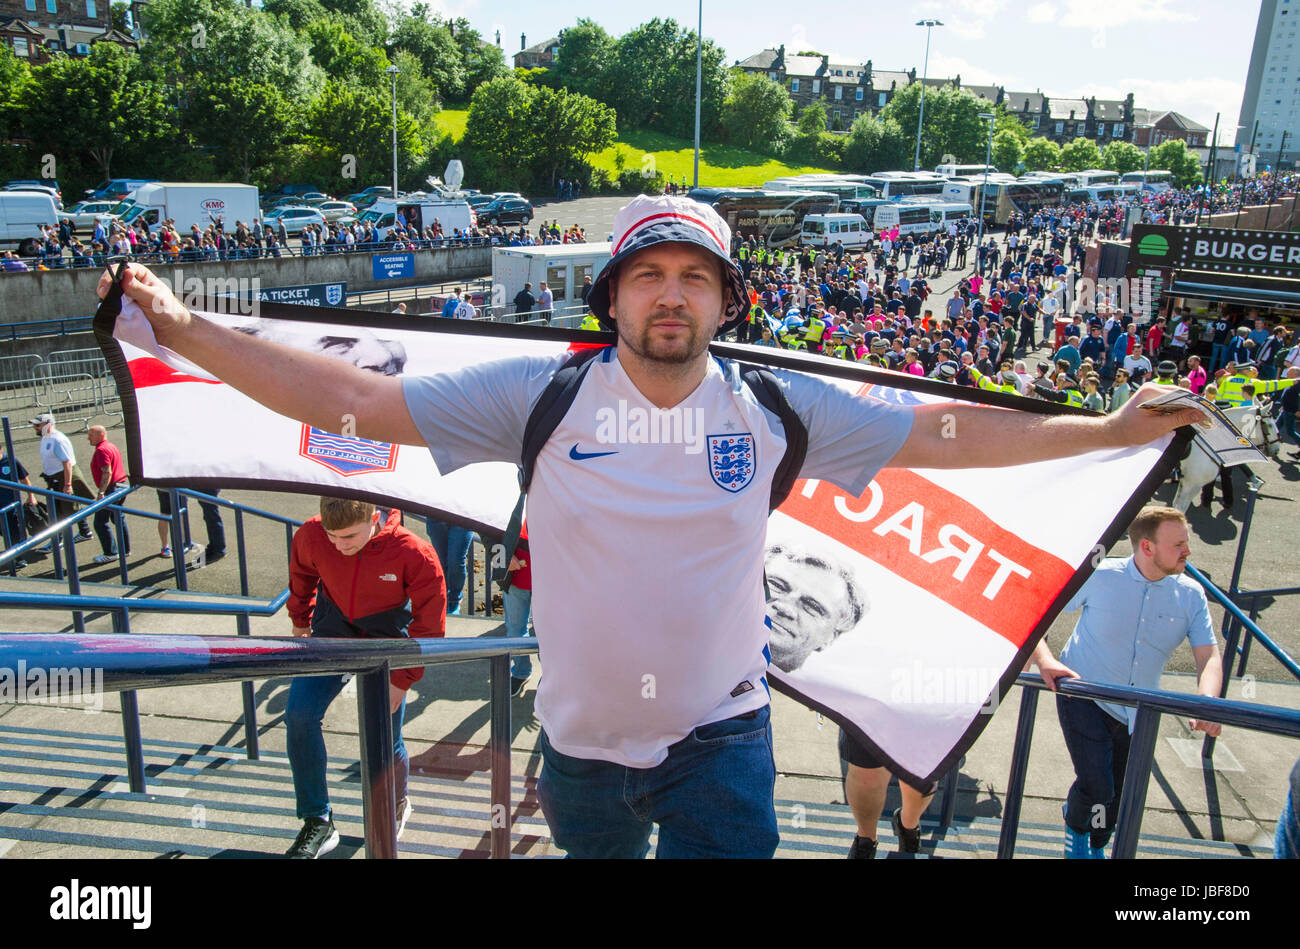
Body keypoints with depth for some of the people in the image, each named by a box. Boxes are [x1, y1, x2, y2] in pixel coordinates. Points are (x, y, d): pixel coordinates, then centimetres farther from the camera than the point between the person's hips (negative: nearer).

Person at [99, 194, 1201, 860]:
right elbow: (353, 397, -15)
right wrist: (186, 331, -19)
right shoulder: (542, 392, -14)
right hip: (581, 740, 1)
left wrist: (1111, 430, -6)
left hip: (720, 738, 0)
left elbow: (946, 433, -6)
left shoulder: (777, 408, -10)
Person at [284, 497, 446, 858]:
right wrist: (300, 622, 17)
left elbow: (429, 623, -15)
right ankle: (317, 824, 5)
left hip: (386, 637, -3)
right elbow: (302, 575, 6)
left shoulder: (413, 554, -28)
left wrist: (402, 679, -13)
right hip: (333, 628, 3)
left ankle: (396, 807, 32)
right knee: (299, 716, -12)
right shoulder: (311, 536, -20)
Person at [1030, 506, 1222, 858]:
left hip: (1137, 712, 4)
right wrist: (1045, 660, -29)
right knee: (1097, 789, -14)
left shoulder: (1190, 595, -5)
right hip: (1084, 695, -4)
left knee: (1120, 795, 16)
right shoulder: (1098, 576, -15)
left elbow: (1209, 656, -9)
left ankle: (1097, 846, 49)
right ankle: (1075, 827, 23)